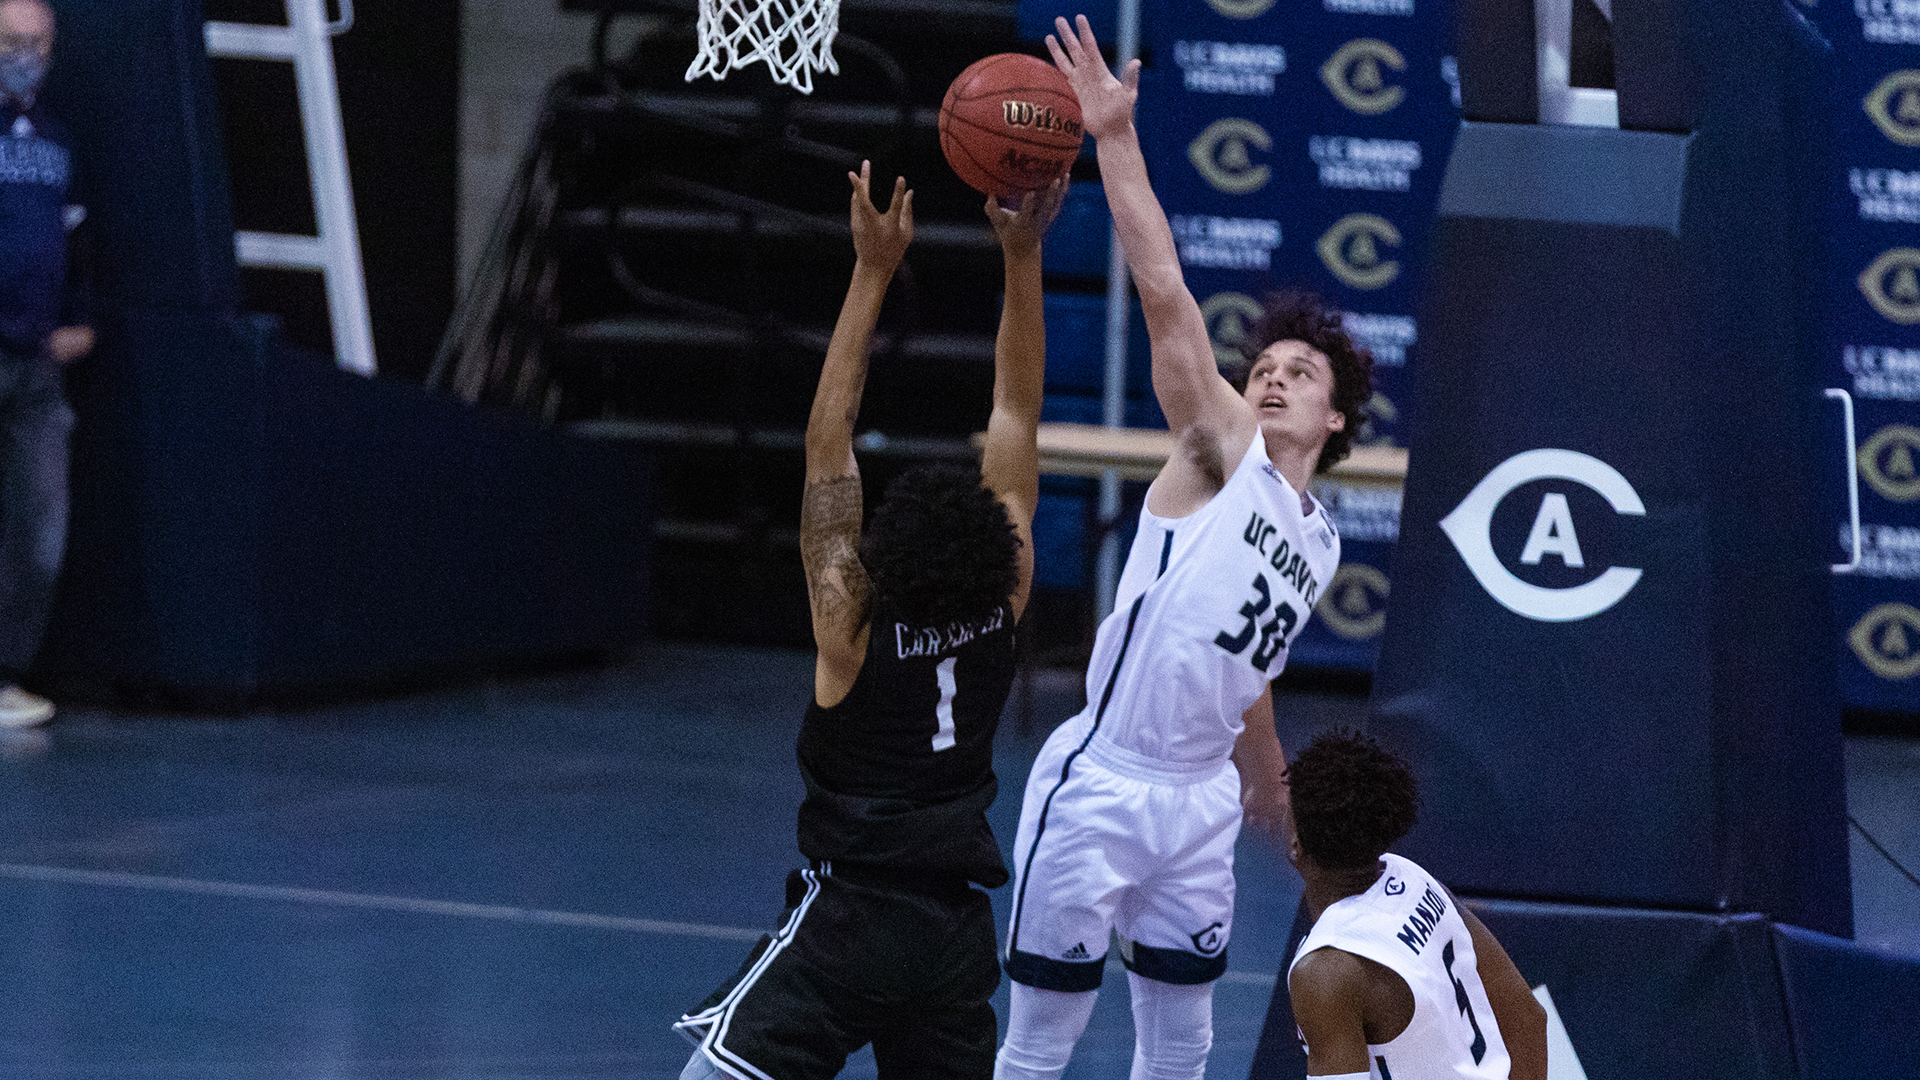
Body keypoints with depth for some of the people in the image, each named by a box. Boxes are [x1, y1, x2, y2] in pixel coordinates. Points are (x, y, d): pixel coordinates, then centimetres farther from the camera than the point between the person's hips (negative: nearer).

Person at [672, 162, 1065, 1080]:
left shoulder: (853, 619, -15)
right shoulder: (1005, 600, -7)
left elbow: (828, 444, -16)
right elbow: (1018, 413, -3)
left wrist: (872, 273, -17)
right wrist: (1022, 256, -6)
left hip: (848, 916, -5)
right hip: (958, 926, 5)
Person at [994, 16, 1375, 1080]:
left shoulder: (1316, 542, 15)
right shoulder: (1220, 452, -3)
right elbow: (1164, 295, -14)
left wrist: (1273, 793, 39)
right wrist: (1115, 138, -24)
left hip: (1200, 801, 6)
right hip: (1100, 785, -6)